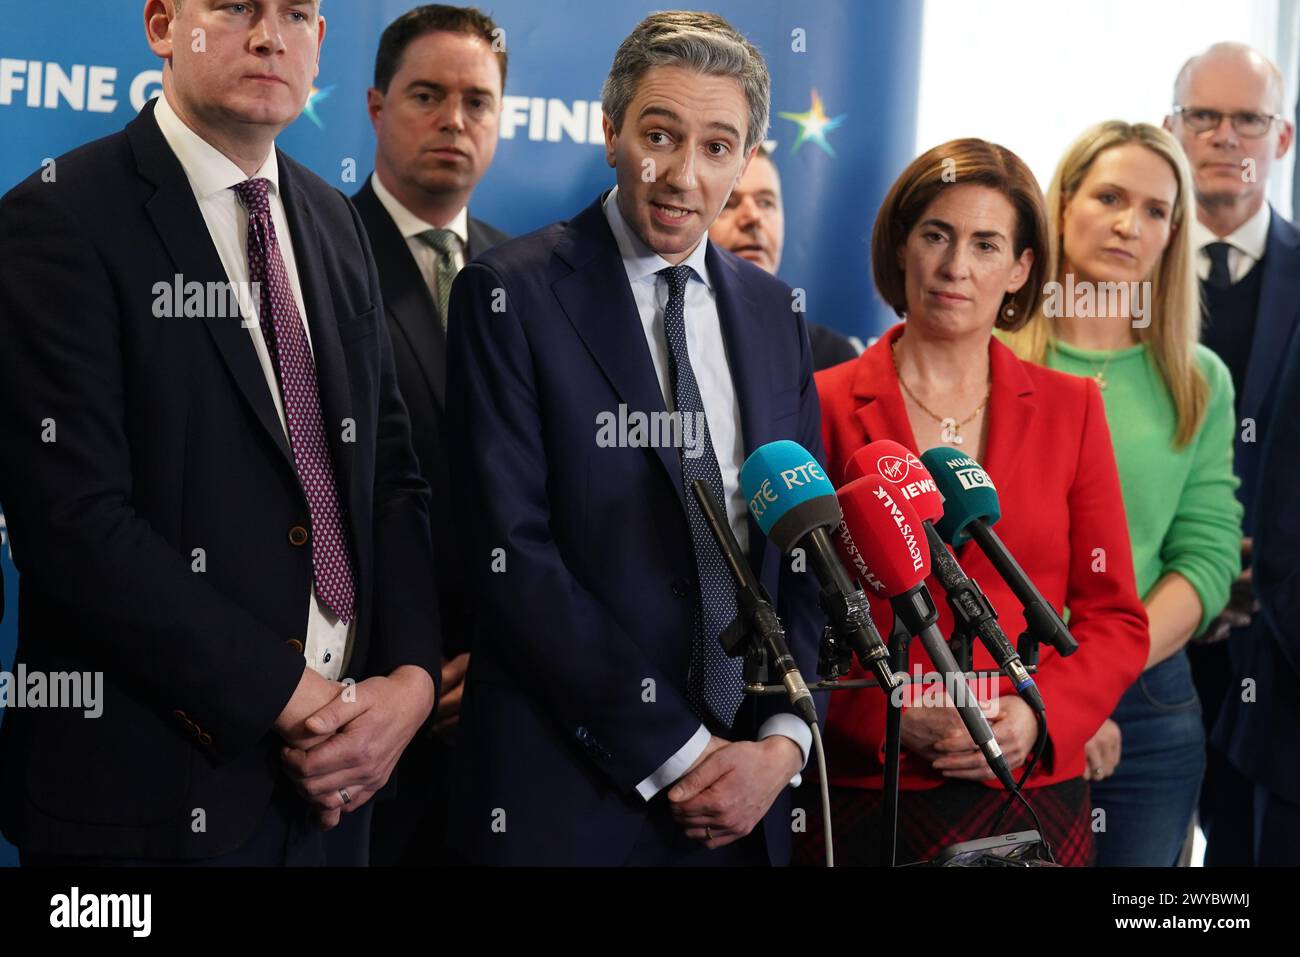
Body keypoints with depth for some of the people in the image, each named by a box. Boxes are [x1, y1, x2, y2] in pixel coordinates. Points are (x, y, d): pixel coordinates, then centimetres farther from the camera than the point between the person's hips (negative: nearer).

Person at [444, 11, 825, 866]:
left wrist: (783, 743, -4)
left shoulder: (773, 313, 9)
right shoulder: (512, 295, -7)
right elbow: (513, 554, -14)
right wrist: (675, 754, -14)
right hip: (570, 795, -4)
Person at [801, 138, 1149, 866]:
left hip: (1034, 790, 2)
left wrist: (1038, 715, -10)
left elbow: (1115, 618, 6)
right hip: (867, 789, -2)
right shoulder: (829, 405, -1)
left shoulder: (1072, 409, 6)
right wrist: (890, 713, -13)